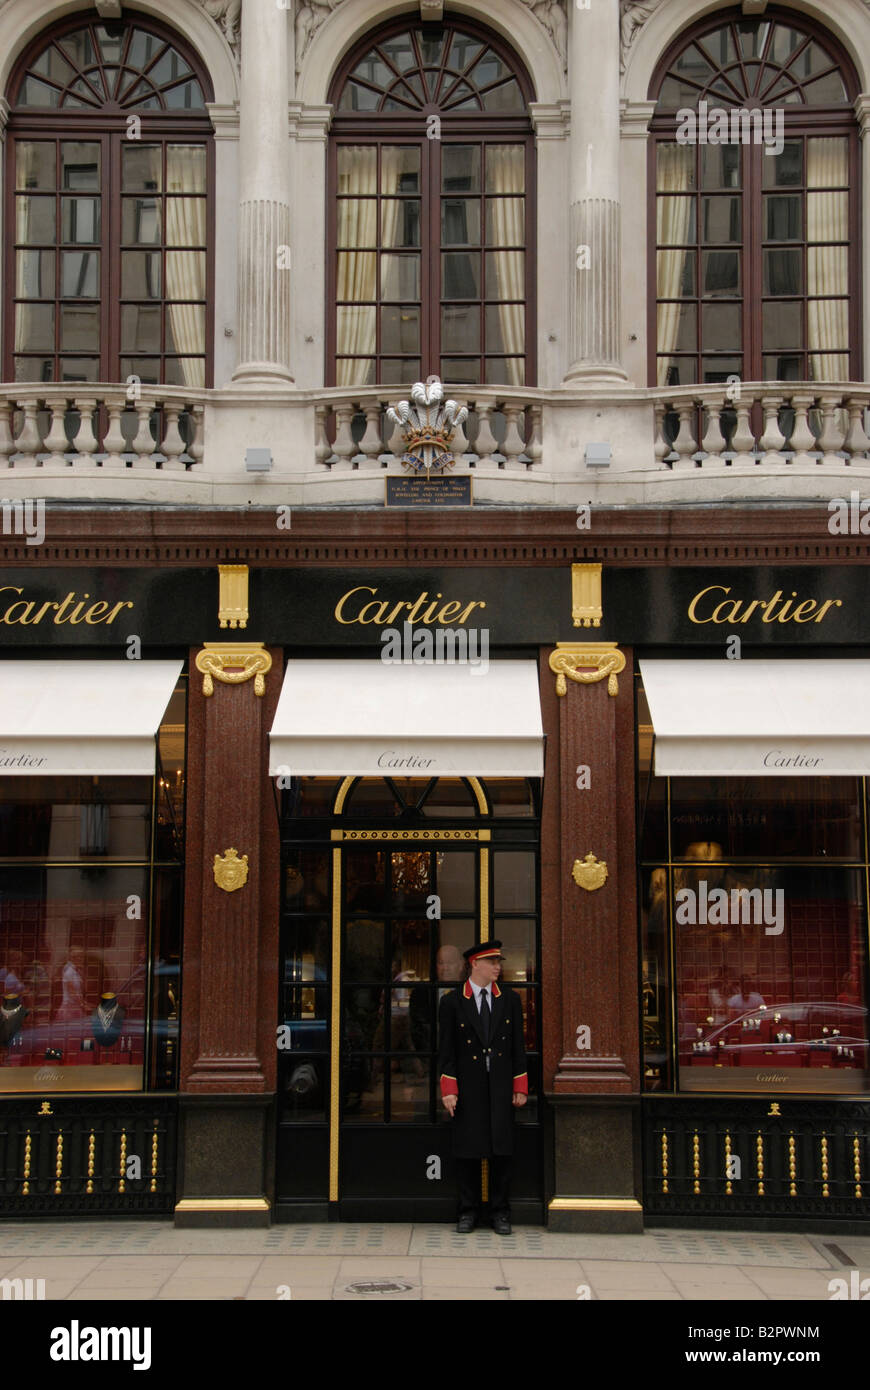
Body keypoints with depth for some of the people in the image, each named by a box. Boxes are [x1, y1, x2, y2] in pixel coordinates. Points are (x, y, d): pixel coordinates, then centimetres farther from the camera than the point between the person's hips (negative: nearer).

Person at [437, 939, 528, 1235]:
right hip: (468, 1086, -2)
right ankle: (468, 1211, 14)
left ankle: (500, 1212, 13)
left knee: (501, 1149, 3)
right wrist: (448, 1091, -7)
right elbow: (446, 1049, -1)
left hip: (501, 1086, 2)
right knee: (467, 1149, 3)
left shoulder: (509, 999, 7)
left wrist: (520, 1088, 3)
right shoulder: (452, 1002, -1)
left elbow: (517, 1046, 8)